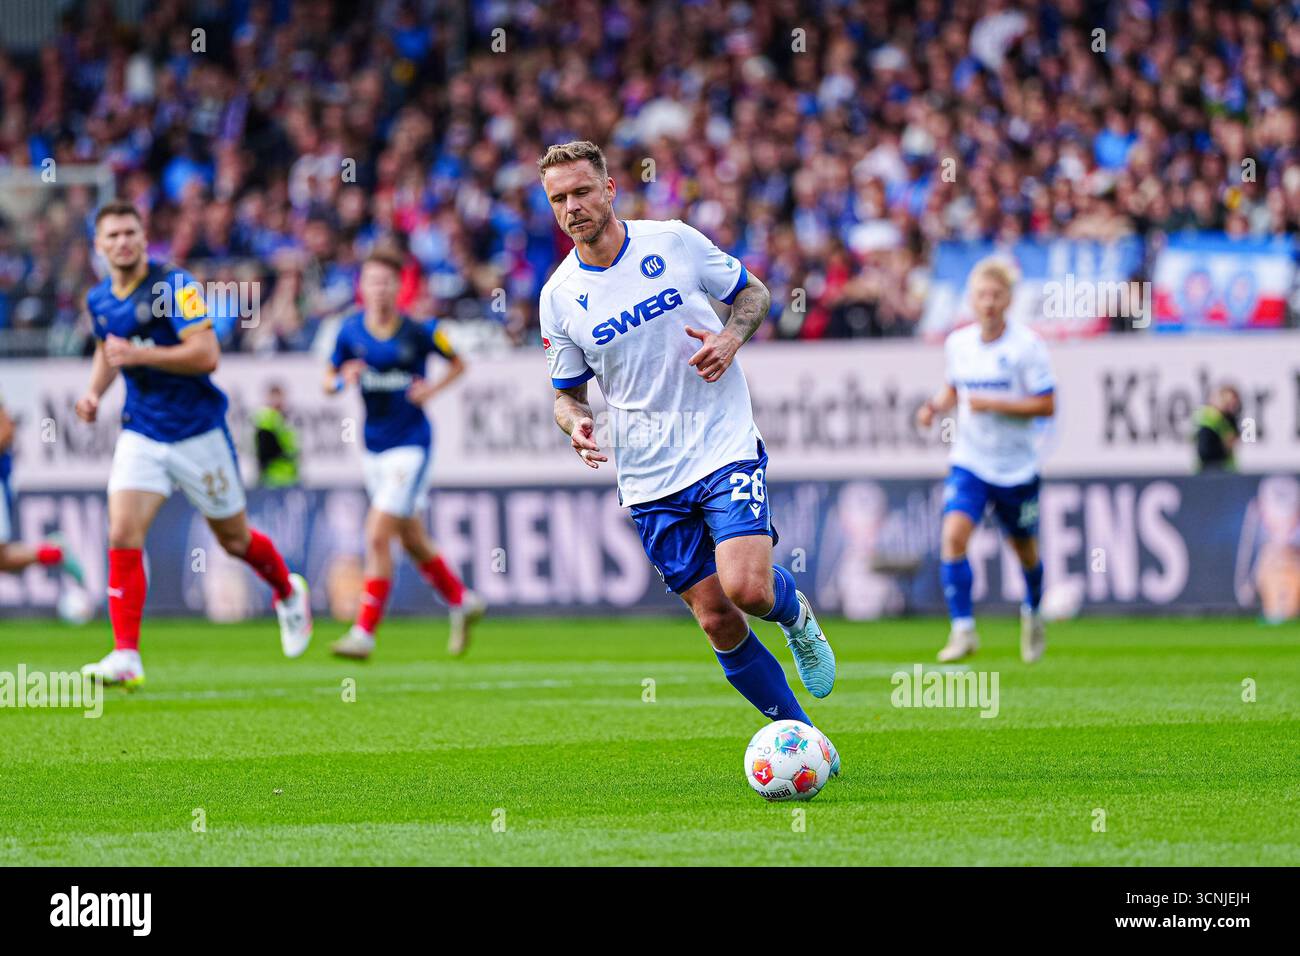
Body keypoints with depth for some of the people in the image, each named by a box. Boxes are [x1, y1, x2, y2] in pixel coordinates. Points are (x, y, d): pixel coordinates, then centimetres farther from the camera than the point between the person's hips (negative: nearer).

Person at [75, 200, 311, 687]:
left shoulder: (176, 285, -16)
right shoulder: (99, 299, 4)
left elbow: (207, 355, -24)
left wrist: (138, 355, -29)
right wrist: (94, 391, 7)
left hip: (198, 432, -4)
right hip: (140, 435, 4)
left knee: (234, 539, 12)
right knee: (122, 536, -15)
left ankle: (288, 592, 43)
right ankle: (126, 656, -16)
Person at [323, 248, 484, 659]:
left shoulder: (420, 331, -11)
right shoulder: (351, 330, -2)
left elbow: (458, 364, 5)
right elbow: (328, 382, 7)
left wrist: (432, 389, -13)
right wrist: (343, 379, -15)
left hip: (411, 444, -5)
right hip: (374, 448, 5)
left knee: (377, 536, -15)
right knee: (412, 540, 16)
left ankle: (364, 632, -11)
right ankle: (462, 601, 38)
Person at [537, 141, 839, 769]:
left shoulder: (674, 242, -3)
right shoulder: (559, 296, 1)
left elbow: (753, 292, 10)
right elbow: (566, 392, 12)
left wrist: (731, 338, -11)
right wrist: (575, 423, -11)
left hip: (725, 445, -2)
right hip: (649, 477, 2)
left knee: (746, 588, -21)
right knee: (716, 619, -1)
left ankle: (795, 612, 16)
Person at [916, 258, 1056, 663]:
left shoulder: (1026, 345, -13)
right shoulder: (957, 343, 1)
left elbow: (1046, 405, -13)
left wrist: (993, 404, -22)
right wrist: (935, 406, -3)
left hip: (1016, 466, -2)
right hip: (969, 462, 2)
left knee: (1025, 549, 14)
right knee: (953, 535, -20)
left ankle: (1032, 613, 45)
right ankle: (963, 630, -15)